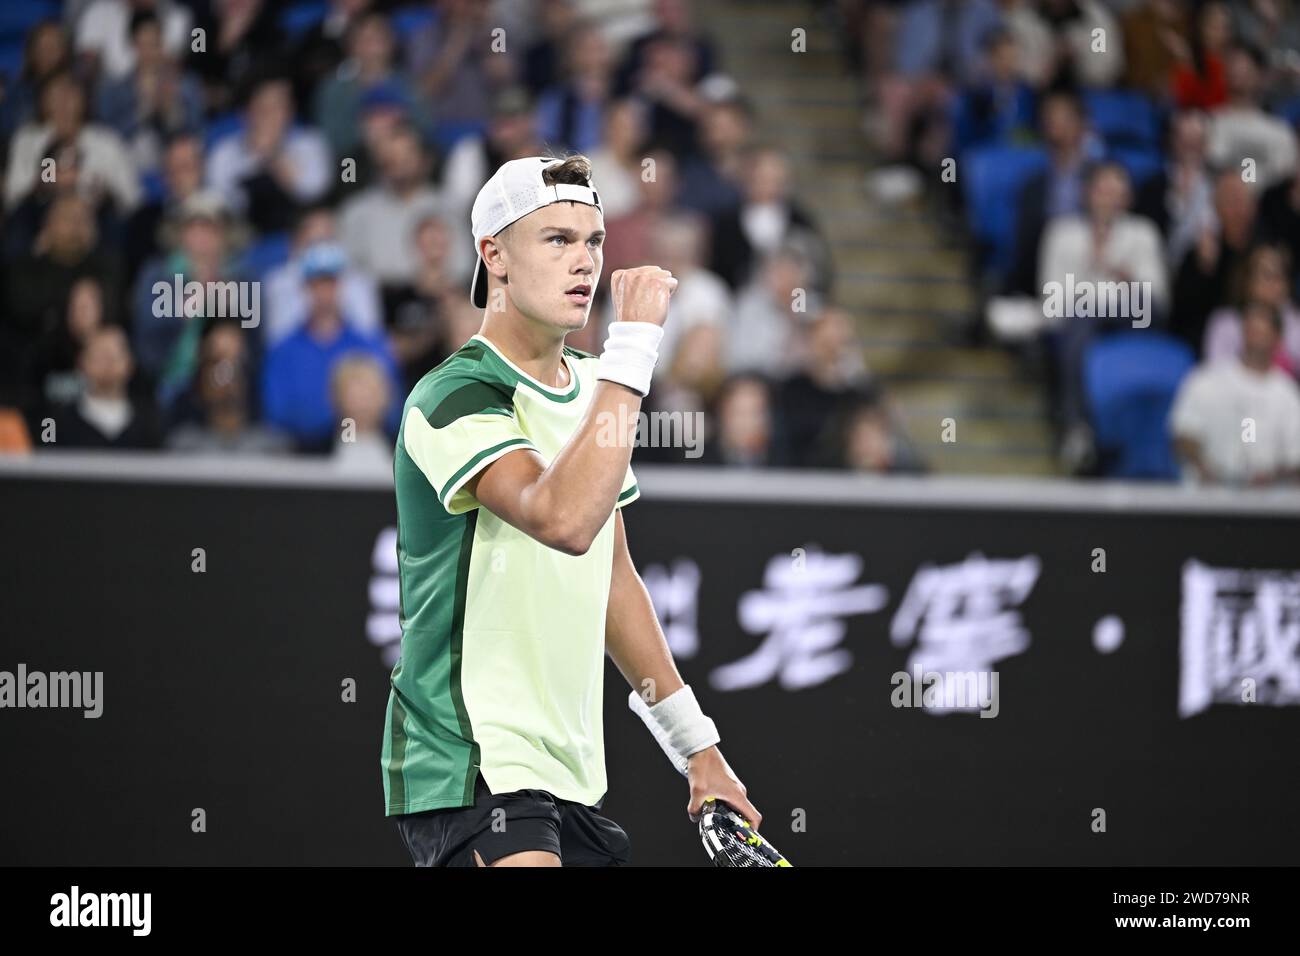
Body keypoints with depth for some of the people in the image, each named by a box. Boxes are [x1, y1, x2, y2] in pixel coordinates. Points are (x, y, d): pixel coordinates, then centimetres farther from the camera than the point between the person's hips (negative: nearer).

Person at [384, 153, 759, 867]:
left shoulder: (589, 388, 14)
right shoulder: (454, 398, -14)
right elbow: (562, 519, -32)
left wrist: (697, 746, 22)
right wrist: (634, 344, -29)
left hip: (574, 773, 9)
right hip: (468, 764, -8)